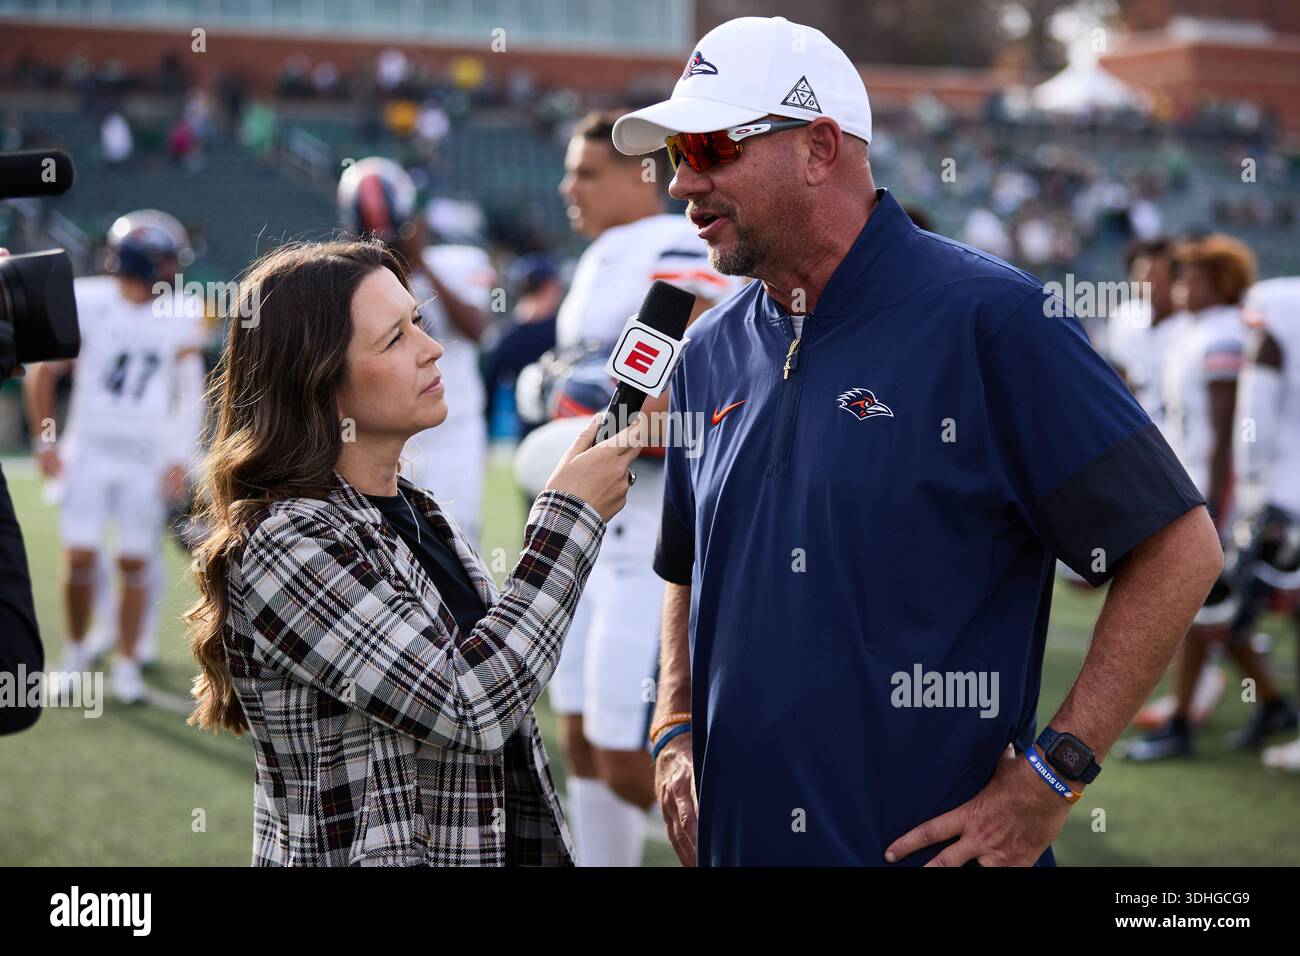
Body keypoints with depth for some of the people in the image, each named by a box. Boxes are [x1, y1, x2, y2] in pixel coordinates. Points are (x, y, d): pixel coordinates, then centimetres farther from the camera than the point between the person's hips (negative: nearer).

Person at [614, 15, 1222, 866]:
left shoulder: (992, 318, -12)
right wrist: (676, 733, 6)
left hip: (931, 840, -6)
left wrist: (1050, 776, -16)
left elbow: (1179, 548, -13)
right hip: (733, 838, 6)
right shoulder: (712, 352, 7)